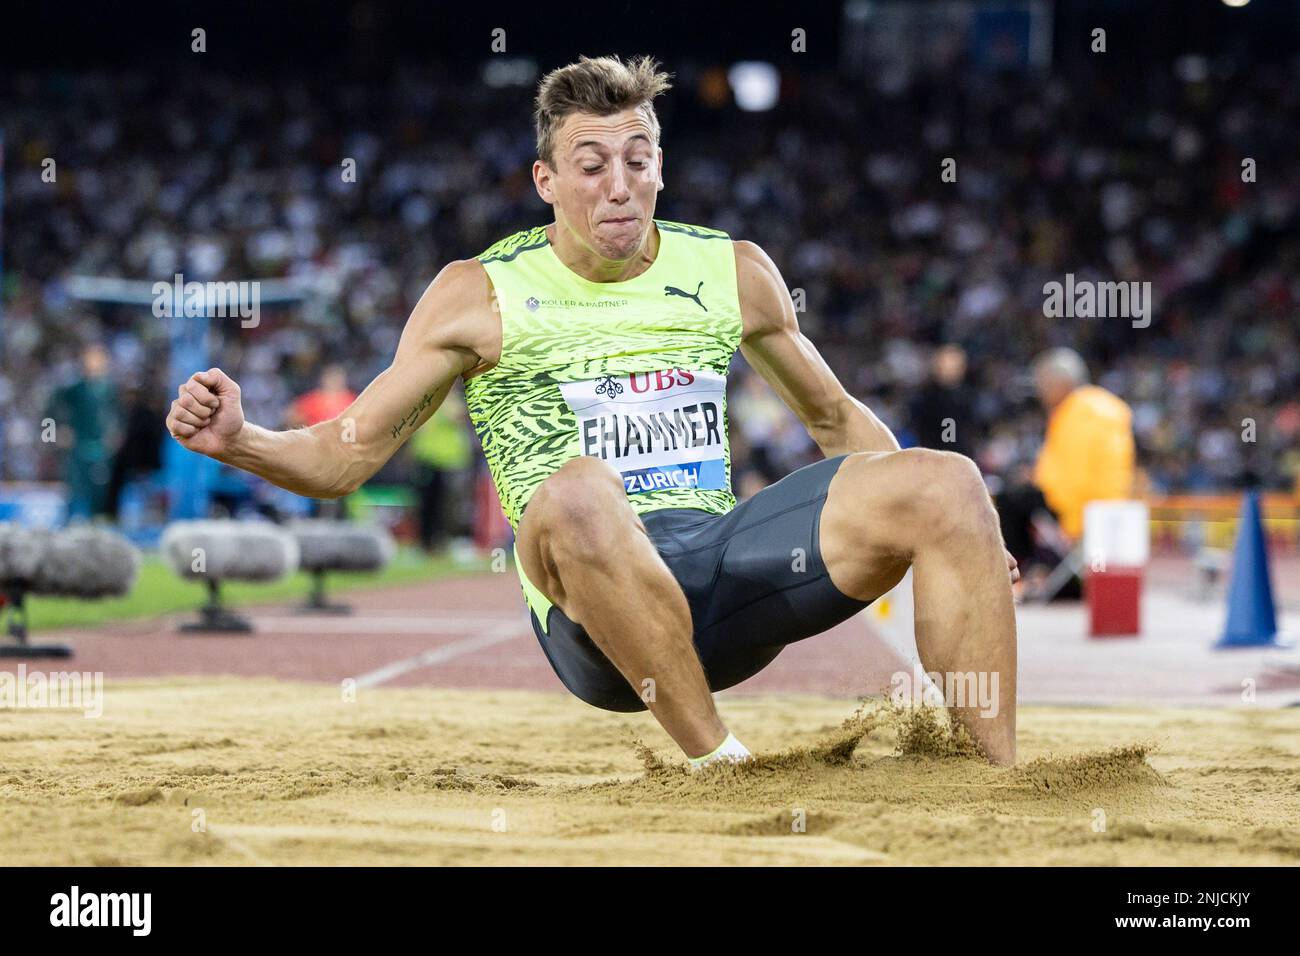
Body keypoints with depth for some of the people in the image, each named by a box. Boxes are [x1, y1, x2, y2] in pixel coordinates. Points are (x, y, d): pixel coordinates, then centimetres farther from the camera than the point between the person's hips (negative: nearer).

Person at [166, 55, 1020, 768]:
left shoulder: (733, 272, 13)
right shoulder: (479, 296, 3)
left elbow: (835, 418, 26)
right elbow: (347, 457, 5)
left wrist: (953, 528, 16)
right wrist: (239, 440, -15)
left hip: (727, 565, 4)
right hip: (594, 608, -4)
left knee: (946, 483, -17)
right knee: (574, 491, -40)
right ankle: (720, 765, -31)